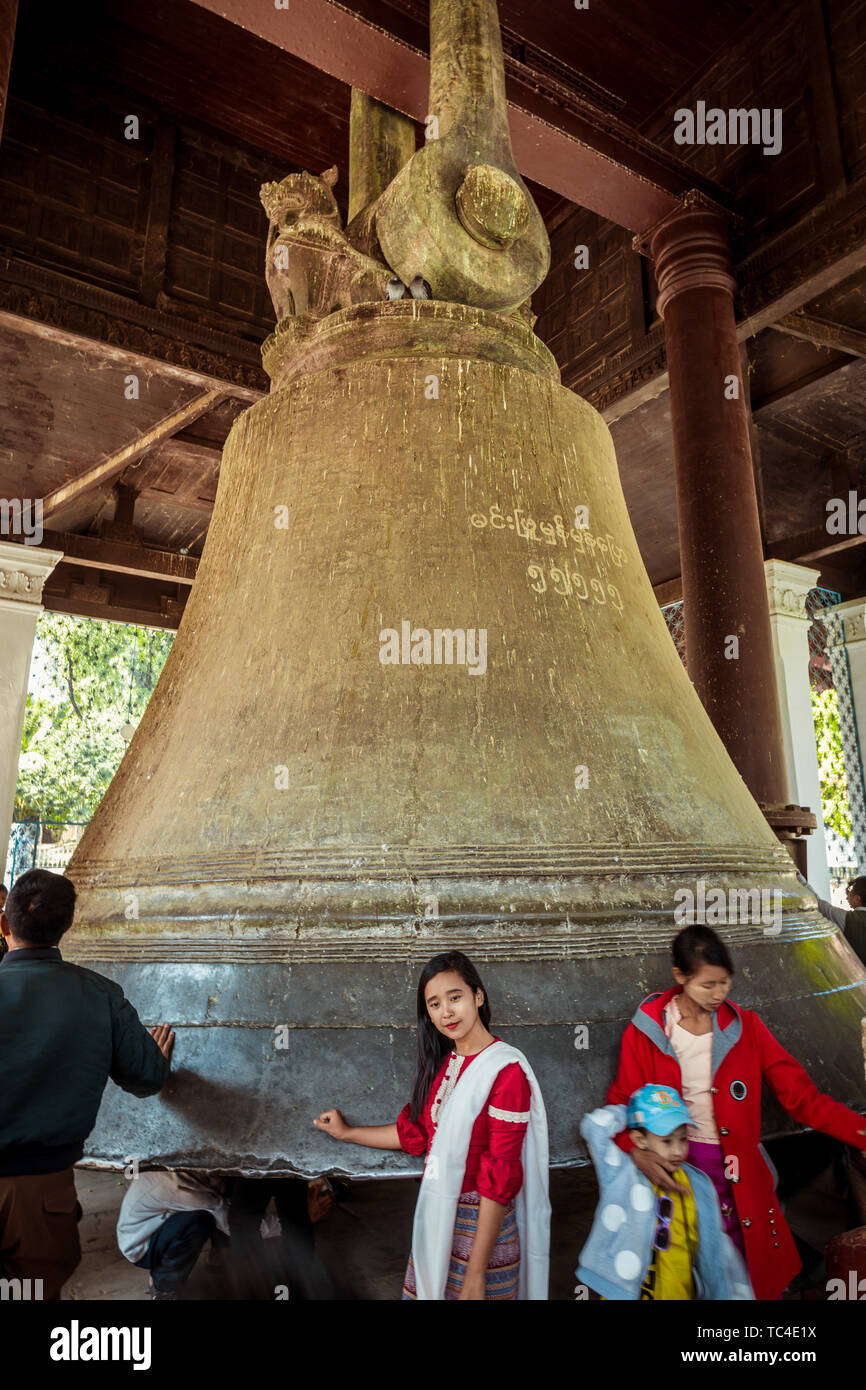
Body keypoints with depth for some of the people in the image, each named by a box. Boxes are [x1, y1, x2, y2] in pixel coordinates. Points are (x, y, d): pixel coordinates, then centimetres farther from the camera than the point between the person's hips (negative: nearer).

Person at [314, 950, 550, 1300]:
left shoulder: (506, 1070, -20)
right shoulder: (443, 1064, 4)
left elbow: (500, 1179, -20)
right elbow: (415, 1132, 13)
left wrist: (476, 1275, -19)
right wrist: (346, 1132, 20)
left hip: (481, 1225, -6)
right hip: (435, 1217, 6)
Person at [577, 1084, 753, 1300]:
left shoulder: (699, 1185, 9)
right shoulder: (622, 1175, -5)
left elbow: (717, 1244, 16)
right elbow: (595, 1126, -18)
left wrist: (739, 1292, 12)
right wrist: (625, 1112, -1)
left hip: (684, 1291, 5)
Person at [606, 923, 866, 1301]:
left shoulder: (745, 1027, -5)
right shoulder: (646, 1032, -9)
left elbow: (802, 1097, -7)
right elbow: (621, 1104, -4)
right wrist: (636, 1152, -22)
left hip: (738, 1176, 1)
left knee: (755, 1276, 9)